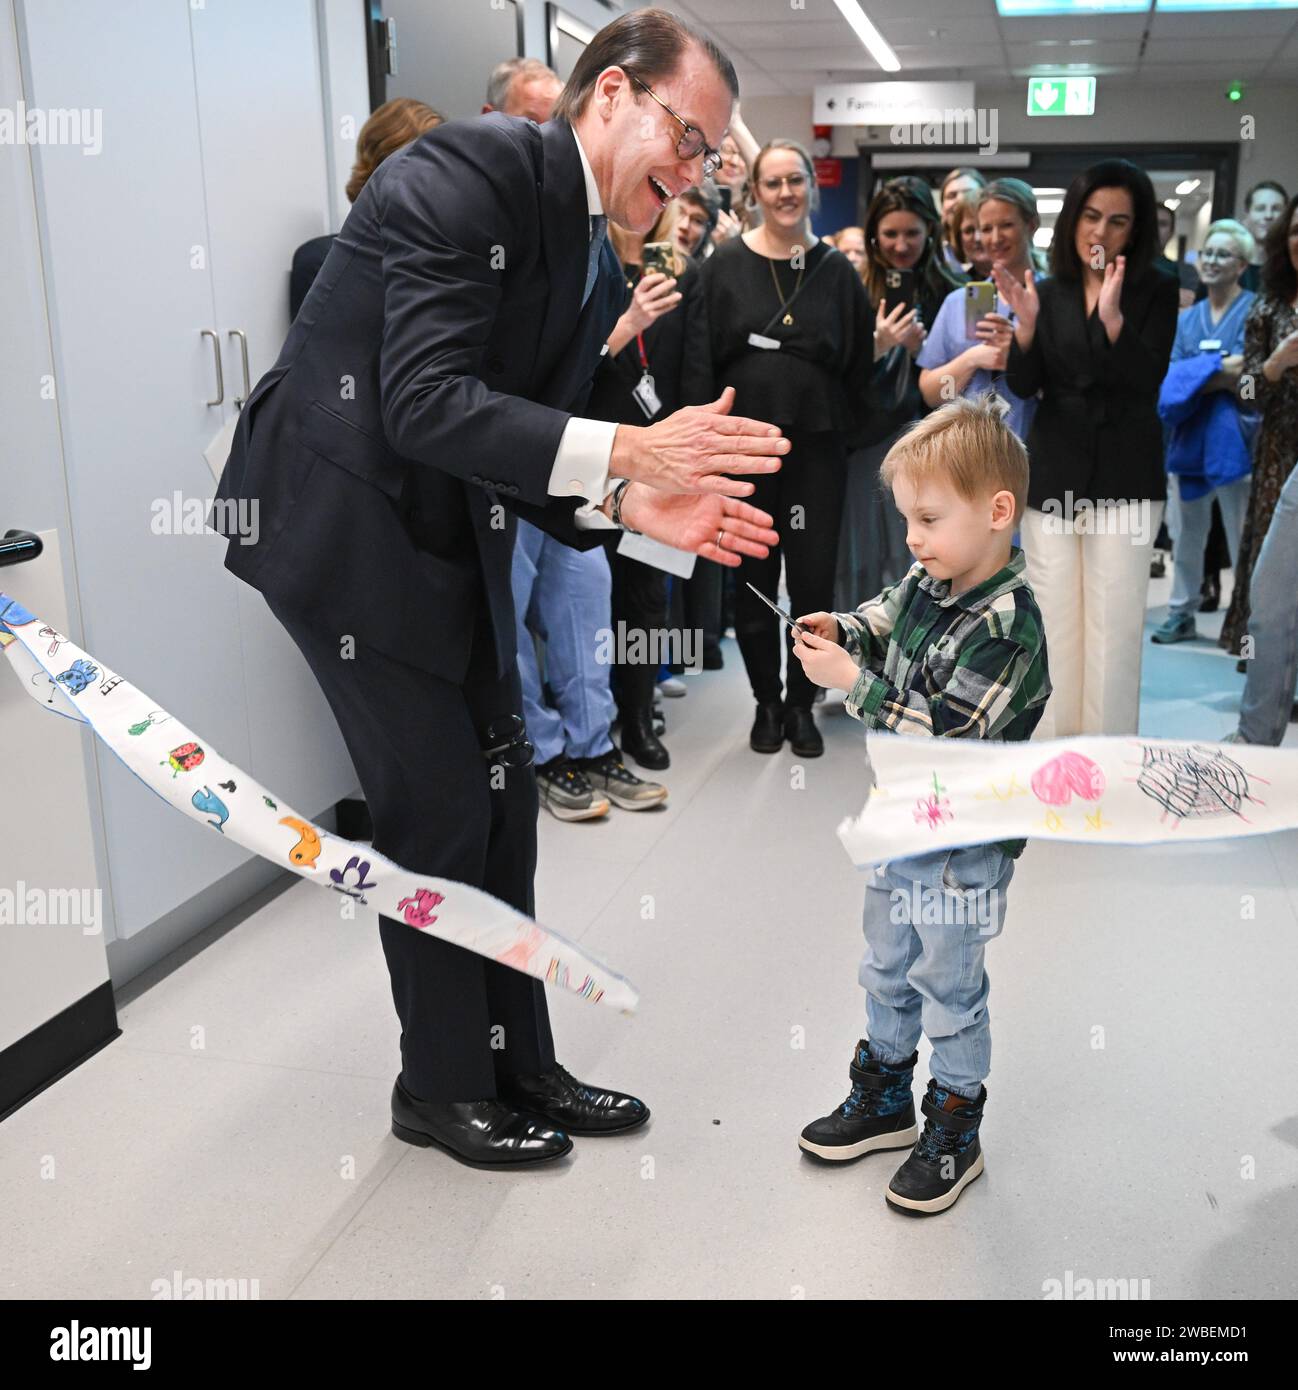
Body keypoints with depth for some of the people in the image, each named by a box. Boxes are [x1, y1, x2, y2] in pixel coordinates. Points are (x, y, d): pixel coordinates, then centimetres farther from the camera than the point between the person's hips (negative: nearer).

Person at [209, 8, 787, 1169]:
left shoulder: (596, 265, 9)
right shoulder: (470, 170, -18)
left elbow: (530, 444, 6)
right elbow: (425, 402, -29)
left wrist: (631, 503, -13)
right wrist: (624, 451, -34)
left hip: (452, 536, 9)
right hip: (340, 519, -9)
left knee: (501, 793, 9)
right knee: (438, 804, -3)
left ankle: (517, 1062, 26)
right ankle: (441, 1085, 18)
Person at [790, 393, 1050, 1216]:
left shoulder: (1007, 627, -25)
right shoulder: (926, 584, -2)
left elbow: (947, 743, -29)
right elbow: (884, 623, 18)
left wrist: (853, 682, -28)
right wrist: (840, 632, -4)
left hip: (964, 850, -8)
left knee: (949, 991, 9)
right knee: (886, 971, 22)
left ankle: (954, 1134, 29)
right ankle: (885, 1098, 42)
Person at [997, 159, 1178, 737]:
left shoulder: (1157, 292, 0)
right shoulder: (1049, 291, 6)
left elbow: (1148, 382, -14)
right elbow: (1023, 385, -3)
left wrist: (1113, 316, -28)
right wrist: (1025, 322, -21)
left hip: (1125, 478, -2)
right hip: (1051, 475, 2)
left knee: (1114, 625, -2)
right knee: (1052, 620, 6)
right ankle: (1052, 741, 18)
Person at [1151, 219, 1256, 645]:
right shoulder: (1186, 318, 12)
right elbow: (1170, 378, 0)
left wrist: (1194, 376, -16)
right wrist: (1219, 369, -14)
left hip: (1235, 440, -5)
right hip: (1189, 439, 5)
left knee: (1243, 541, 0)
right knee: (1185, 535, 12)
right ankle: (1182, 613, 24)